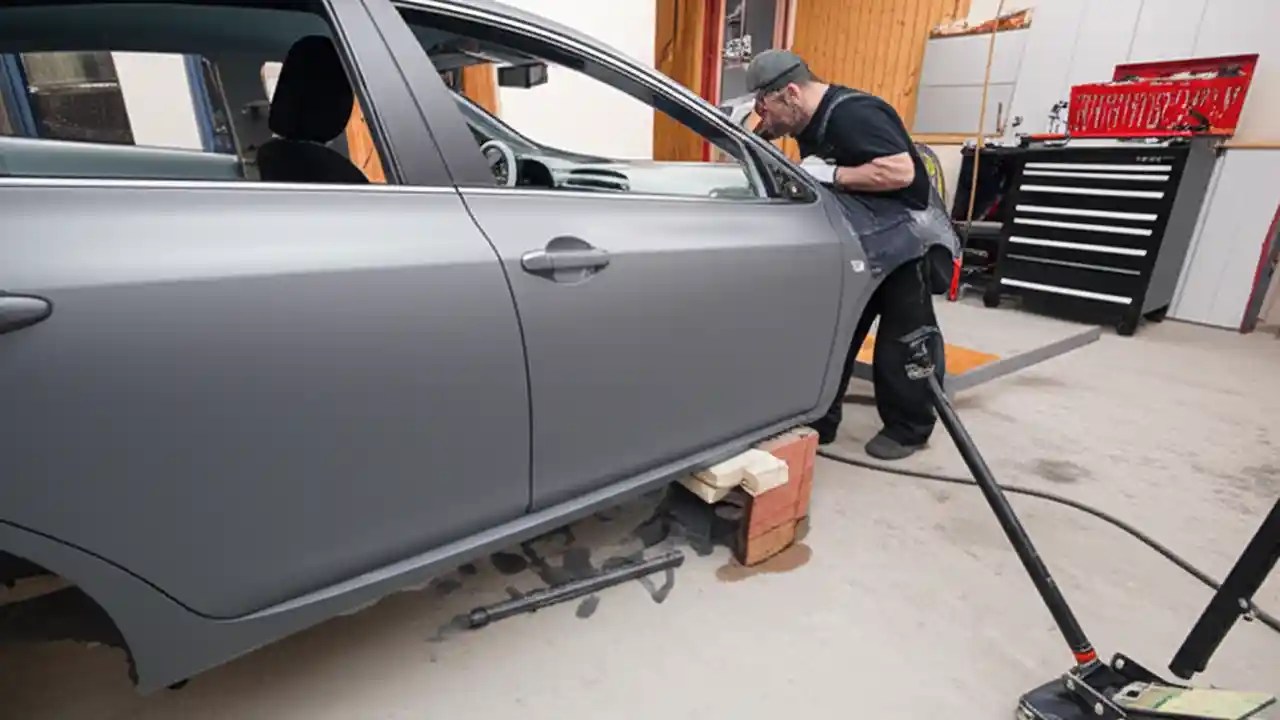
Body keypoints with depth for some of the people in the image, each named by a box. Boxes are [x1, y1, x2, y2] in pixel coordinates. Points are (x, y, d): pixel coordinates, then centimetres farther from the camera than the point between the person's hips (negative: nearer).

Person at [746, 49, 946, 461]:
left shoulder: (853, 114, -23)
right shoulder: (809, 121, 5)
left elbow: (901, 171, -31)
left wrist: (831, 175, -27)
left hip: (906, 238, -9)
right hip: (858, 242, 9)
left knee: (902, 341, 0)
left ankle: (908, 429, 17)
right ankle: (818, 421, 17)